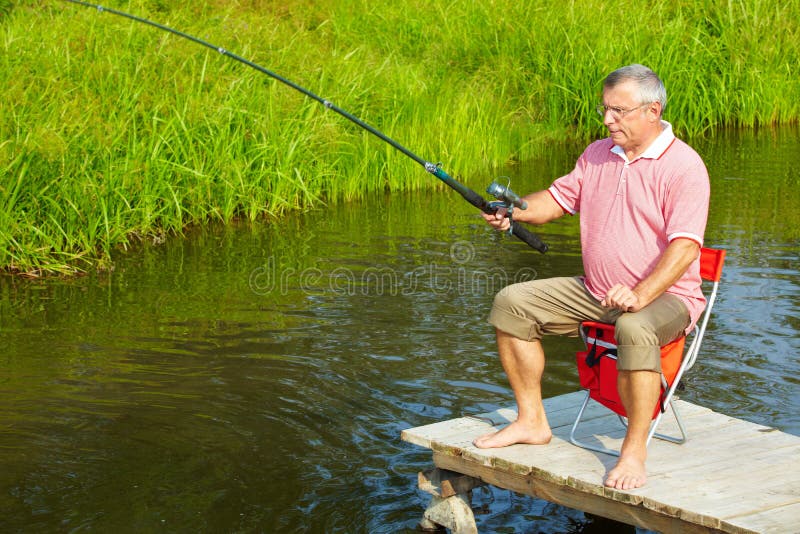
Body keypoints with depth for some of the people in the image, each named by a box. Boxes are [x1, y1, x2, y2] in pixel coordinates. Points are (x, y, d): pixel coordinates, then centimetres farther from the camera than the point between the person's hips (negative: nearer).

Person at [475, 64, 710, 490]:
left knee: (635, 330, -41)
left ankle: (634, 452, -28)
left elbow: (685, 246, -23)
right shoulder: (598, 154, 9)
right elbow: (558, 198, 16)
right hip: (594, 293, 8)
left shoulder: (683, 165, -15)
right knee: (513, 303, -2)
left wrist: (639, 296, -36)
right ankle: (532, 422, 6)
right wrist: (514, 211, -7)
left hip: (664, 296, -8)